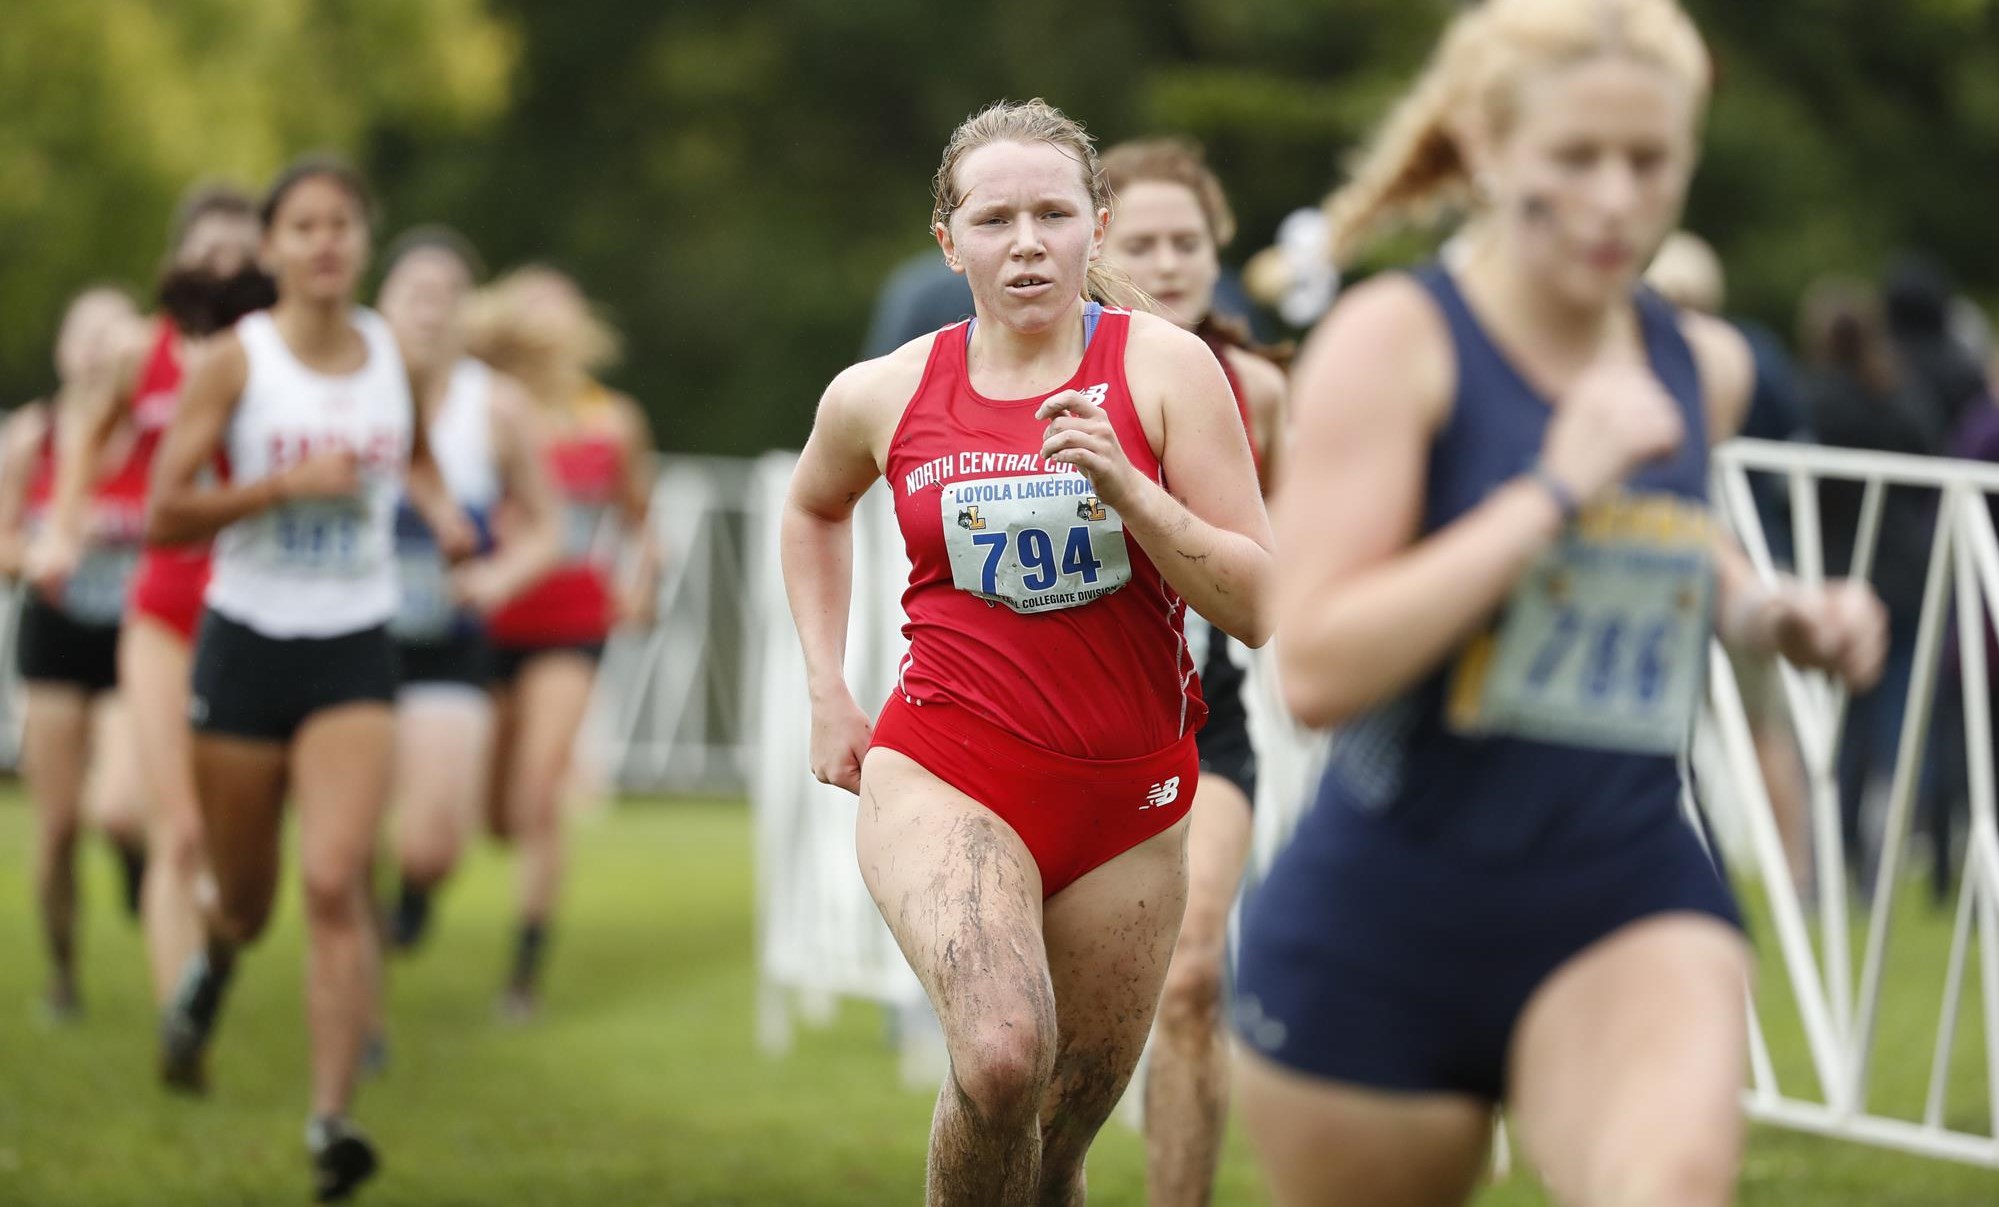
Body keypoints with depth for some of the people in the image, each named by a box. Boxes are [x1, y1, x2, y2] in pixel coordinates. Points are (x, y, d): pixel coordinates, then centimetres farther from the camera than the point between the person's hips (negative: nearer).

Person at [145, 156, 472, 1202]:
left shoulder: (394, 358, 2)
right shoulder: (236, 361, -8)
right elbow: (165, 514, -11)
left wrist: (440, 508, 5)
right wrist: (290, 483, -21)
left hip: (355, 653, 1)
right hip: (247, 644, -1)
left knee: (335, 881, -16)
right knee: (245, 897, 12)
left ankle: (332, 1122, -15)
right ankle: (213, 966, 50)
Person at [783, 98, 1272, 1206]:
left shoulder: (1165, 368, -4)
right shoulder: (881, 395, 0)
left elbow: (1258, 608, -8)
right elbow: (813, 509, 25)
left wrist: (1124, 484, -21)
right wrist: (826, 692, 16)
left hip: (1129, 794, 2)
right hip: (943, 777, -1)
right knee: (1005, 1050, -30)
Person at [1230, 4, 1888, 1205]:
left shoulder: (1704, 366, 7)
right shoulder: (1396, 339, -9)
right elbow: (1317, 667, -21)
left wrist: (1768, 612, 11)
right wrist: (1555, 492, -20)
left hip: (1632, 900, 3)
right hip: (1382, 930, -2)